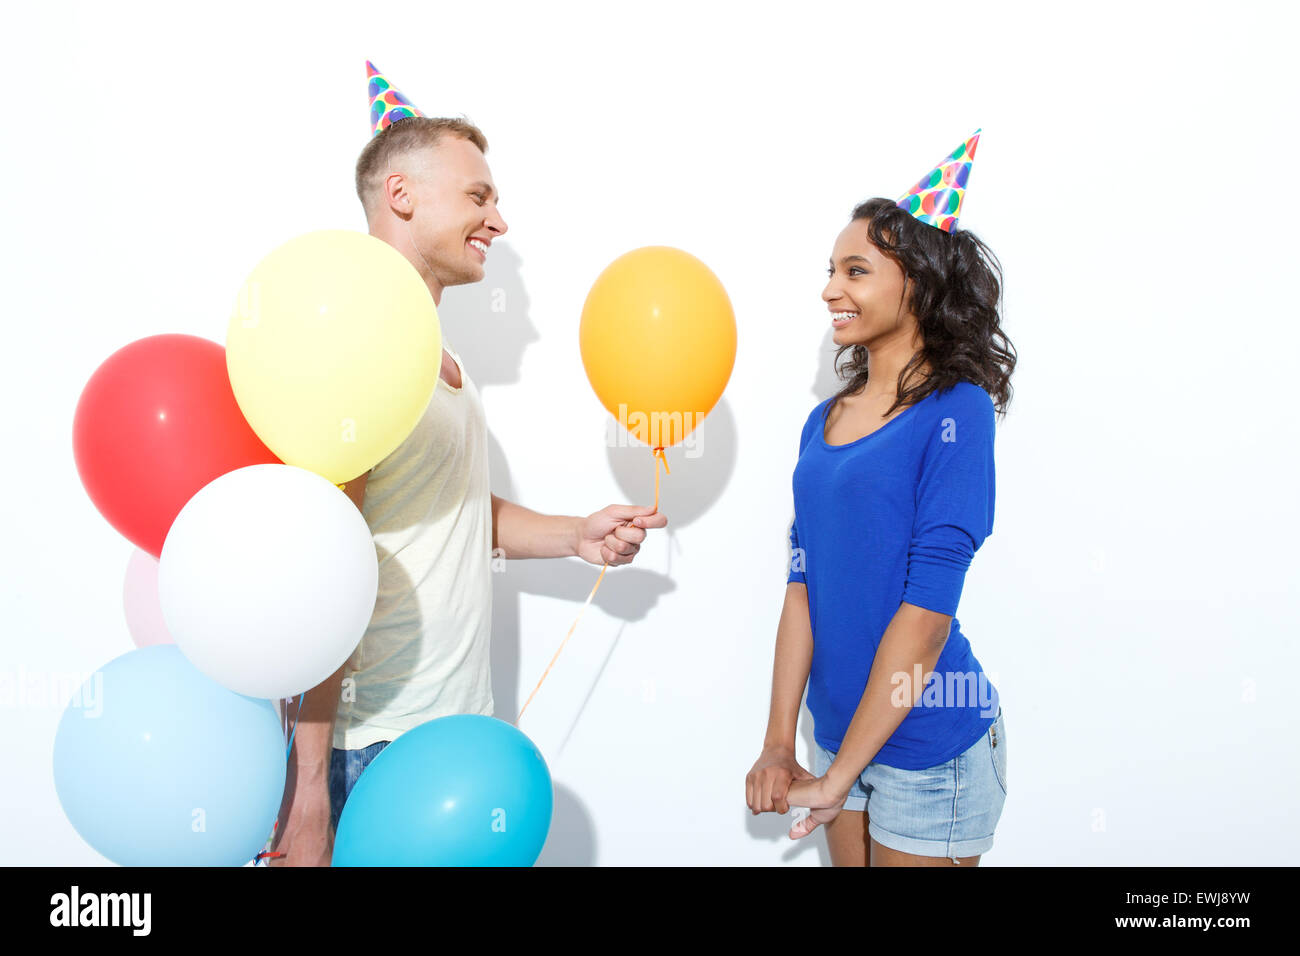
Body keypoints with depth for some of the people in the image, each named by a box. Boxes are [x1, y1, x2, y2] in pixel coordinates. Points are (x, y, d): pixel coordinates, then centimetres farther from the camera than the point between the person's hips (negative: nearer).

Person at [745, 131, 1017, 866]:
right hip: (840, 731, 6)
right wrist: (779, 745, -1)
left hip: (928, 743, -6)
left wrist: (839, 775, -16)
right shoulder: (823, 422, 6)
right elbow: (802, 588, 4)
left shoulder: (955, 410, -14)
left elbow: (927, 607, -19)